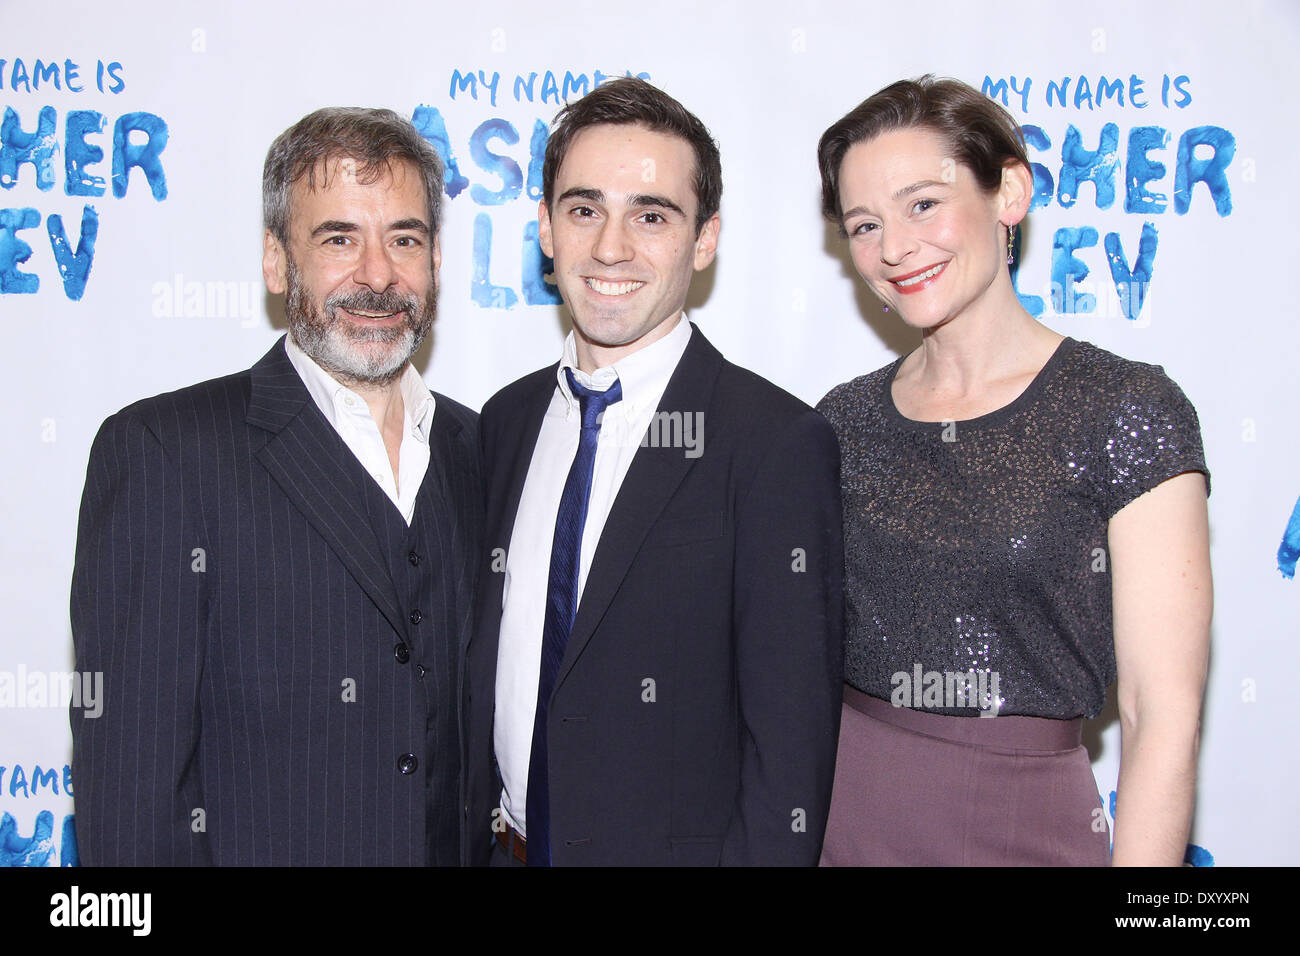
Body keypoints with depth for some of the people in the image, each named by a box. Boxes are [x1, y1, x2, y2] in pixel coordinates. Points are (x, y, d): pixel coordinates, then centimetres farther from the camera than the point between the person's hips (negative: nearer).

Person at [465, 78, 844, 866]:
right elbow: (483, 671, 7)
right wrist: (471, 841, 4)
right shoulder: (506, 421, 2)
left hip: (673, 845, -5)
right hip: (507, 845, 5)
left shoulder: (780, 442, -17)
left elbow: (790, 742, -17)